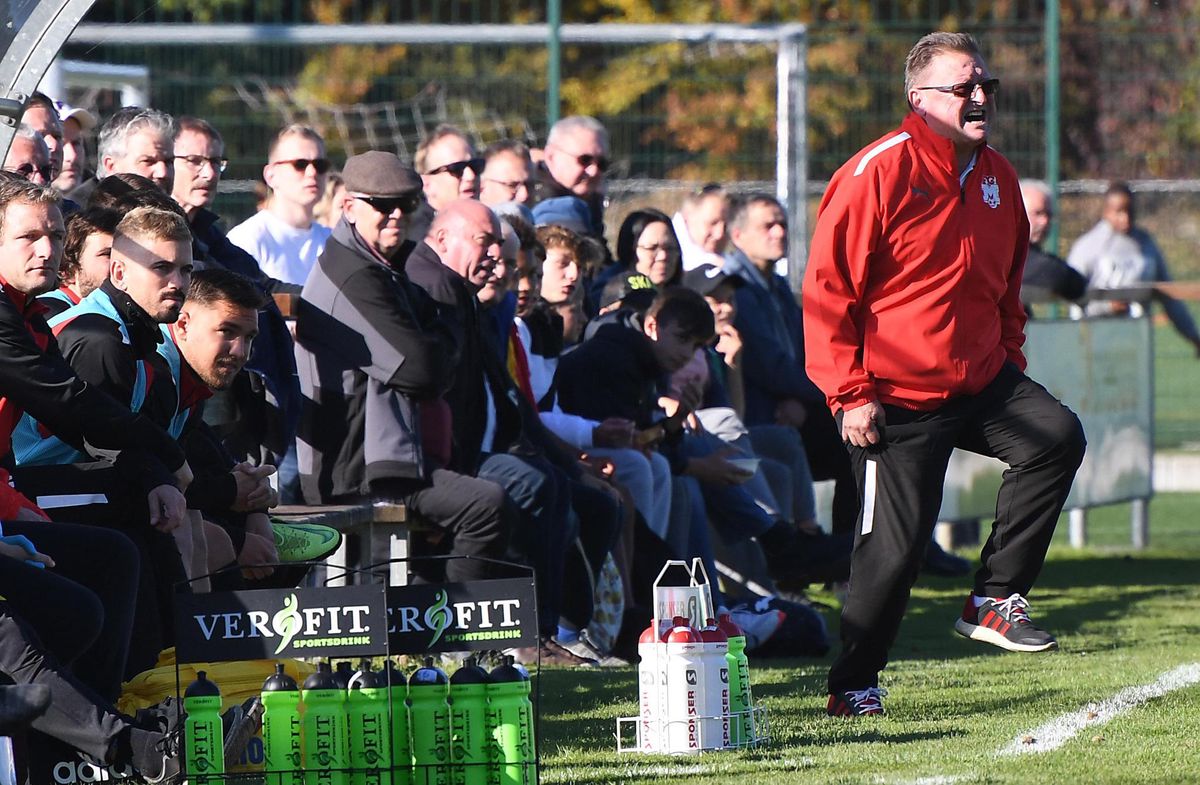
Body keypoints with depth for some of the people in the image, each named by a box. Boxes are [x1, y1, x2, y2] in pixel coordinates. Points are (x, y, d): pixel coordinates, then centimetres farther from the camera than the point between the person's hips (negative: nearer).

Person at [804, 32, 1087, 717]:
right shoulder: (878, 173, -13)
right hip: (896, 399, -6)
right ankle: (853, 685, 12)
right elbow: (827, 288, -13)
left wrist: (1011, 362, 12)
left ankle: (995, 600, -3)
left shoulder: (998, 178, 9)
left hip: (983, 382, 6)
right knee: (894, 545, -5)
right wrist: (849, 394, -16)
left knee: (1058, 436, -15)